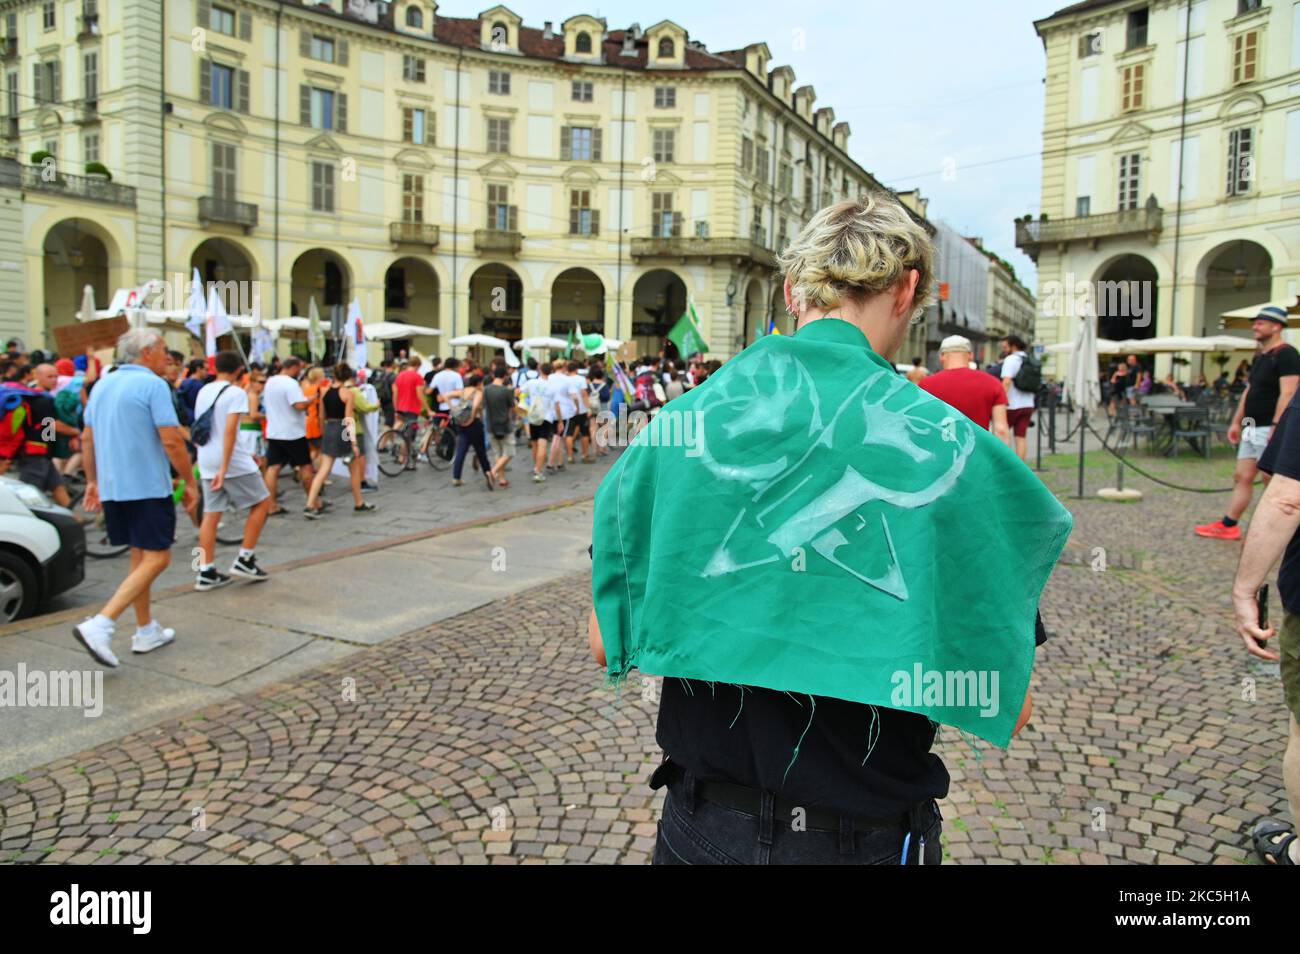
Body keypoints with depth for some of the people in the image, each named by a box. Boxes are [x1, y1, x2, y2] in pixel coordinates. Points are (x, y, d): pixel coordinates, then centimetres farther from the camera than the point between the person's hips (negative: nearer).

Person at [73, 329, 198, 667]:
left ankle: (146, 630, 23)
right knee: (156, 559, -4)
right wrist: (190, 482, -7)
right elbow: (171, 441, -16)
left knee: (140, 556, 17)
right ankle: (100, 625, -16)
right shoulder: (153, 385, -11)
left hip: (111, 487, 8)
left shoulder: (102, 384, 13)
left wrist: (92, 481, 22)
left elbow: (87, 439, 16)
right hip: (148, 487, -8)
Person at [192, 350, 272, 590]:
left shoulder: (203, 391, 12)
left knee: (211, 514, 8)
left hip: (207, 461, 7)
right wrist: (224, 468, -23)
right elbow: (230, 430, -20)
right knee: (262, 502, 8)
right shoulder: (236, 392, -10)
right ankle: (244, 560, 6)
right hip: (232, 460, -7)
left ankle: (206, 572, 7)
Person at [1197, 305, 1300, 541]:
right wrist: (1236, 421, 19)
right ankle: (1227, 526, 13)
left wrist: (1276, 427, -25)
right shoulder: (1259, 356, 16)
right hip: (1252, 429, 9)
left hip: (1270, 430, -9)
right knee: (1242, 477, 9)